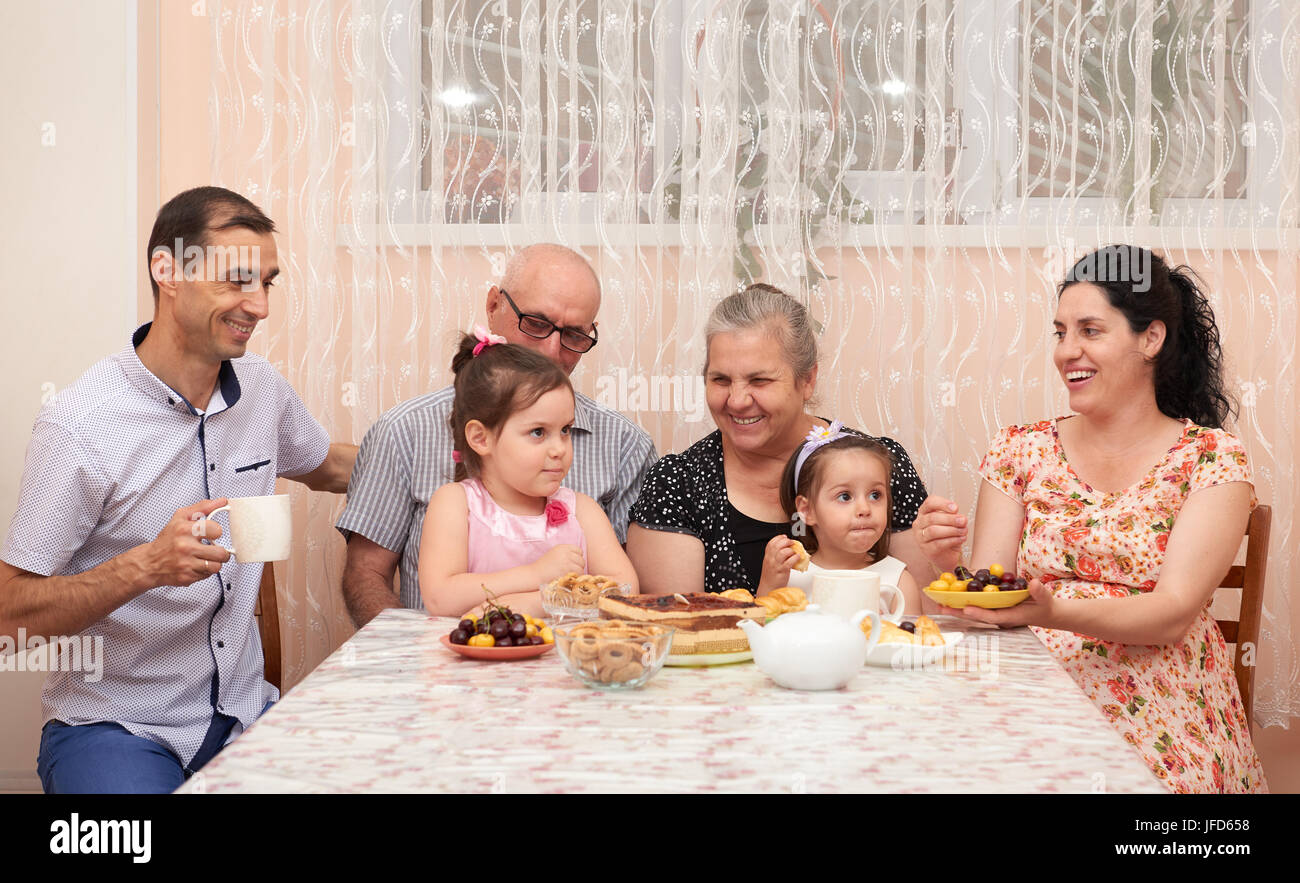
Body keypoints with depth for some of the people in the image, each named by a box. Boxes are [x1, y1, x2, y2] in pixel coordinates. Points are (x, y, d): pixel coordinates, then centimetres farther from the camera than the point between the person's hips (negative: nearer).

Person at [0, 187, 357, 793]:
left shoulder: (261, 388, 4)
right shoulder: (80, 424, -15)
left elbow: (326, 468, 26)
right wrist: (147, 566, -28)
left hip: (242, 710, 6)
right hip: (114, 727, -6)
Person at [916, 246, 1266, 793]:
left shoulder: (1212, 458, 0)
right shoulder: (1021, 451, 9)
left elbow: (1174, 615, -12)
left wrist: (1054, 612, -29)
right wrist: (951, 567, -18)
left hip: (1158, 715, -2)